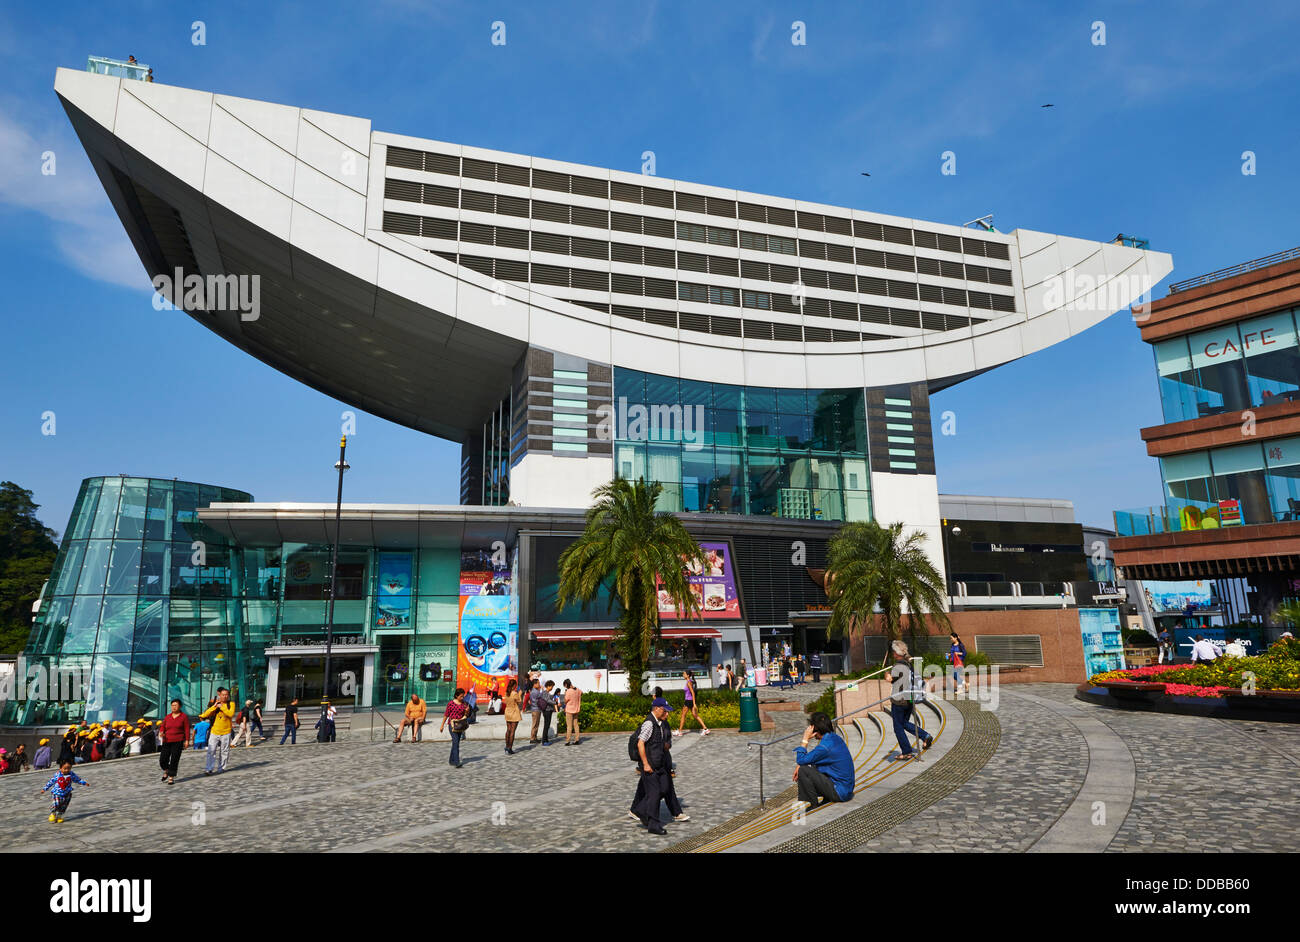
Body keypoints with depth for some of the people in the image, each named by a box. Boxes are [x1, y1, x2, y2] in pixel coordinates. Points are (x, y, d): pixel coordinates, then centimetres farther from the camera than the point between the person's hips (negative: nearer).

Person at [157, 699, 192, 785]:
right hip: (167, 741, 3)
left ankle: (171, 778, 2)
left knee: (174, 760, -8)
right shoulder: (167, 717, 10)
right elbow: (162, 727, 10)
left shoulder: (184, 716, 1)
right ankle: (166, 771, 29)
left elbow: (187, 729, -1)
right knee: (162, 760, -2)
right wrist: (161, 732, -13)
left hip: (178, 741, -3)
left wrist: (187, 740, -8)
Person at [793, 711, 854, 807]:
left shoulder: (826, 746, -24)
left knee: (803, 770, -13)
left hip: (840, 793, -9)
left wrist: (805, 739, -9)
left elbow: (800, 760, -15)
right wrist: (799, 765, 4)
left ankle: (814, 806, 0)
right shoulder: (834, 737, 5)